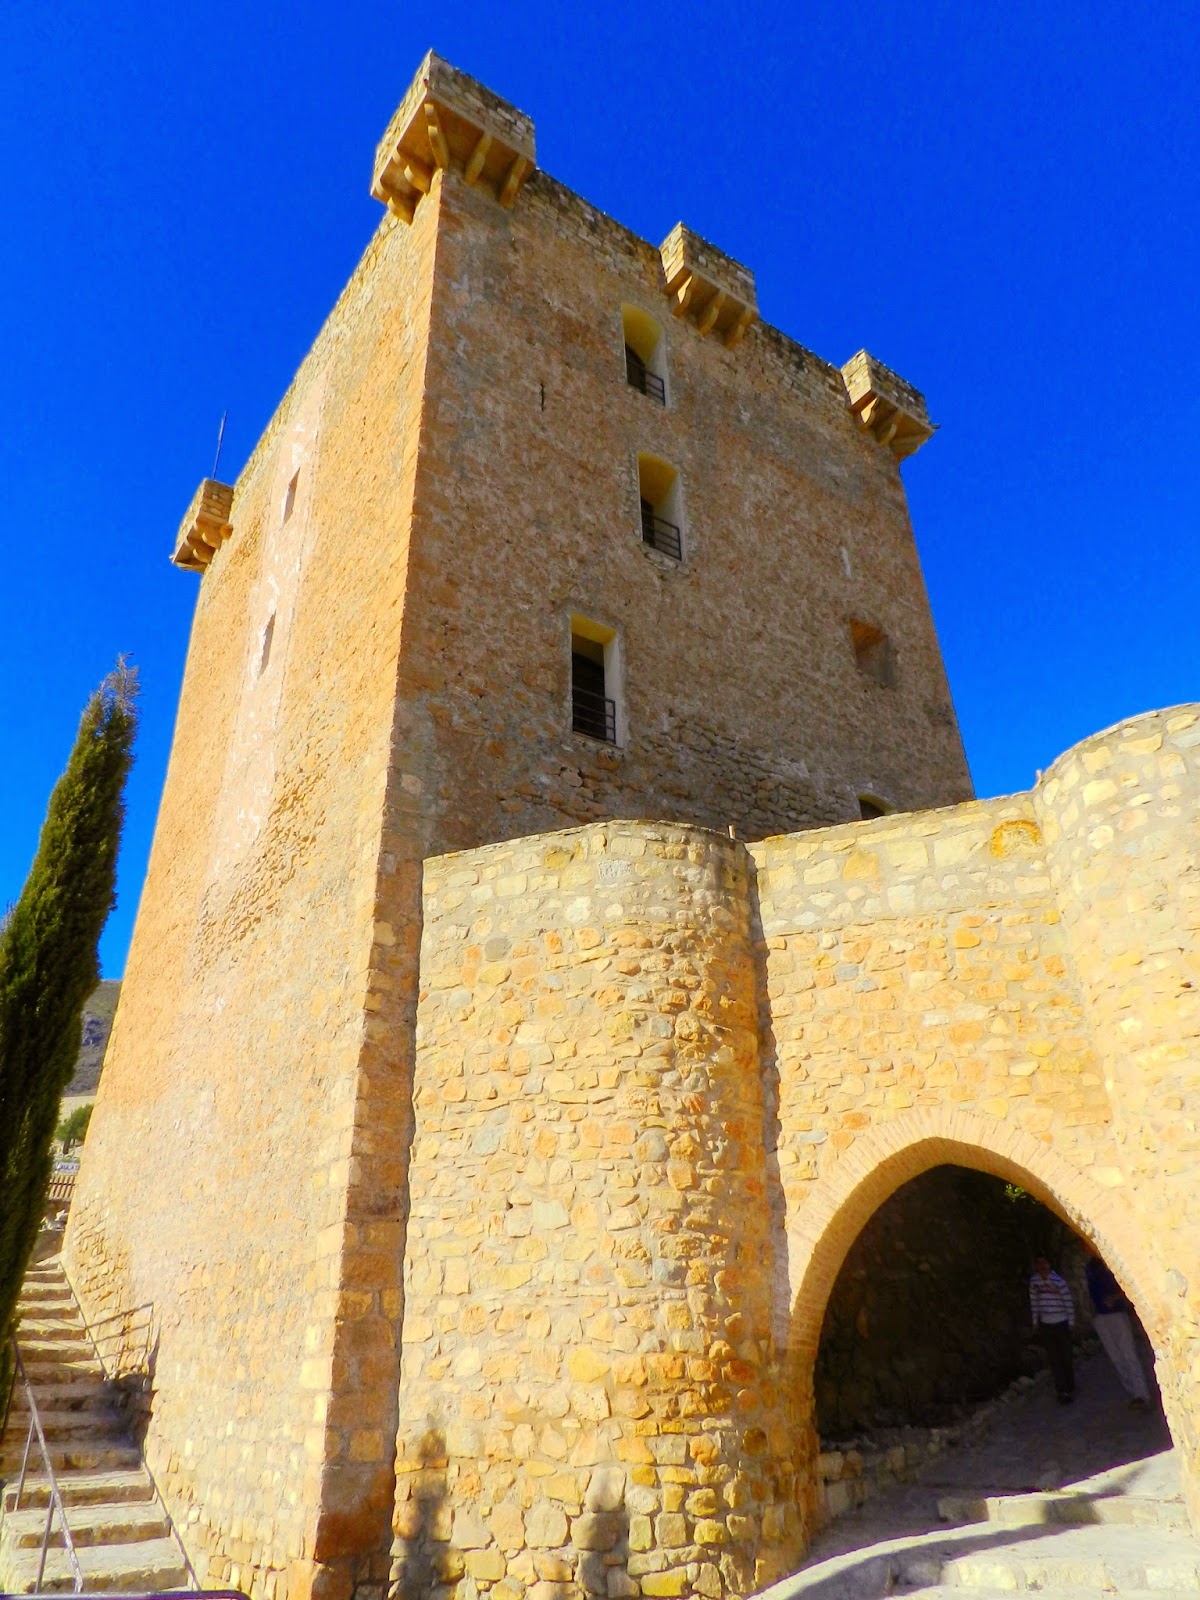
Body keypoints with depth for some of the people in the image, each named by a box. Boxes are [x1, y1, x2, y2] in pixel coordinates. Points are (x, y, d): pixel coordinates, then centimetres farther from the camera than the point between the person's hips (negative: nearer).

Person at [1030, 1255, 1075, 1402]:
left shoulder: (1058, 1280, -17)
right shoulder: (1034, 1281, -5)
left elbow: (1068, 1301, -10)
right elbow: (1034, 1302, 4)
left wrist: (1071, 1322, -7)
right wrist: (1035, 1322, 7)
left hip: (1061, 1323, -3)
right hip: (1045, 1325, 3)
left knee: (1066, 1357, 9)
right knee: (1054, 1359, 4)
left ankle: (1069, 1388, 26)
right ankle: (1062, 1390, 11)